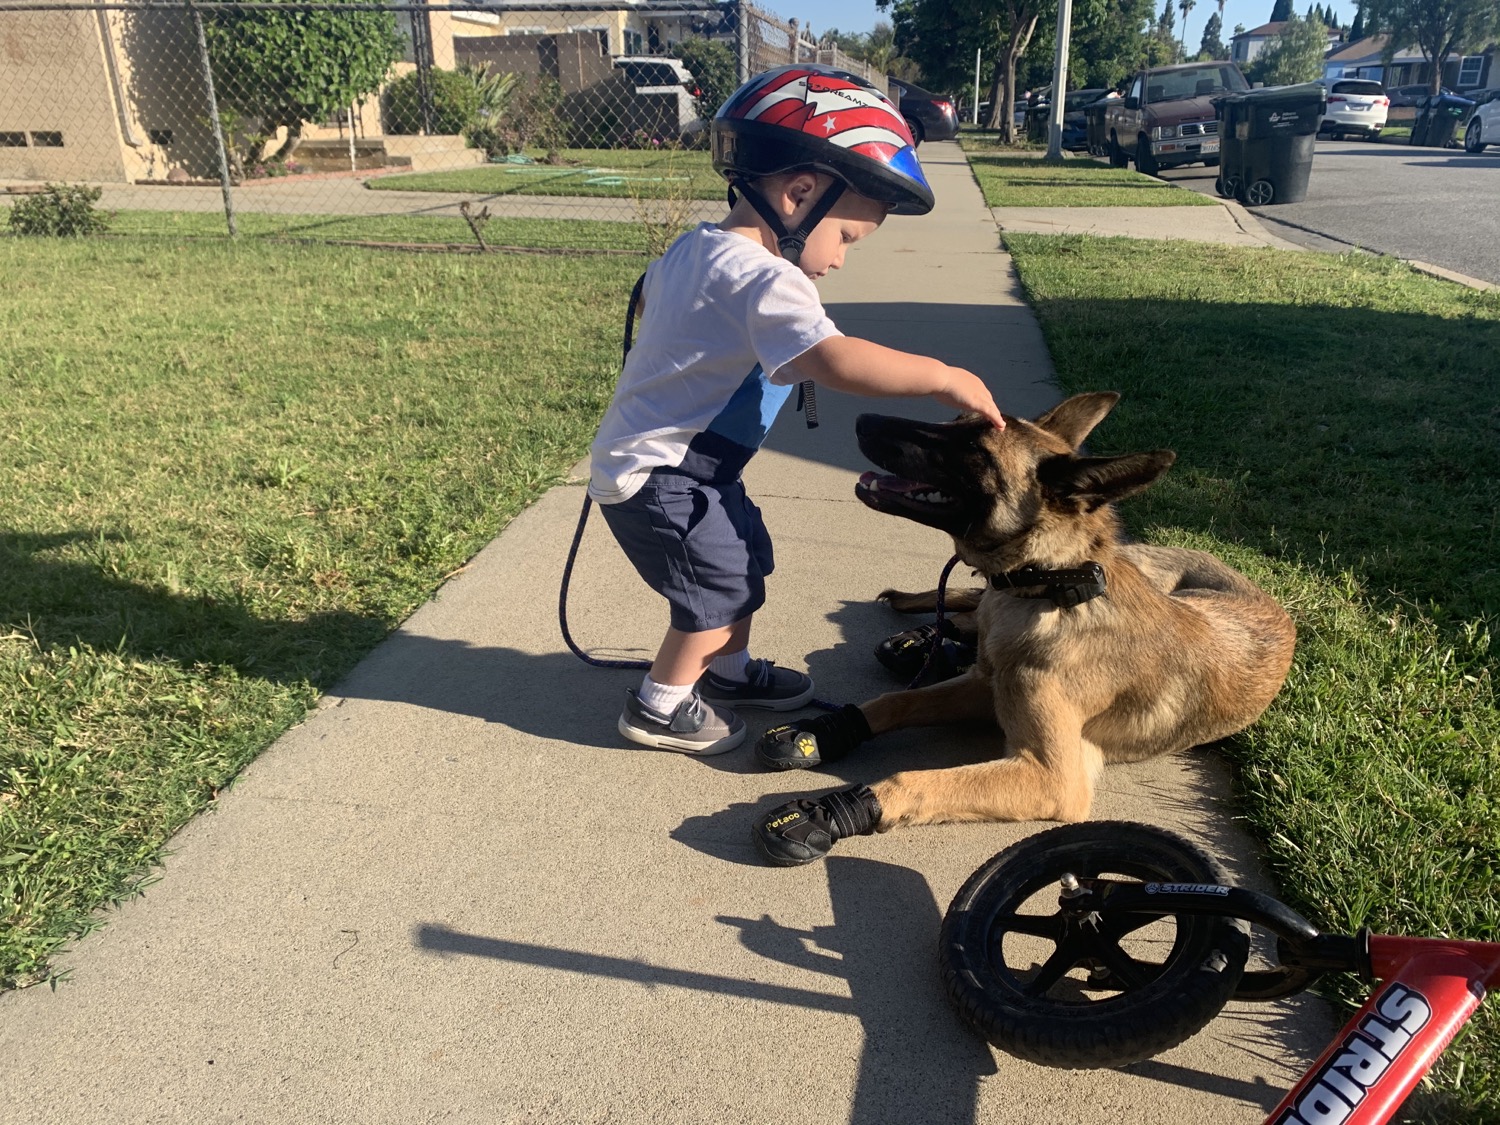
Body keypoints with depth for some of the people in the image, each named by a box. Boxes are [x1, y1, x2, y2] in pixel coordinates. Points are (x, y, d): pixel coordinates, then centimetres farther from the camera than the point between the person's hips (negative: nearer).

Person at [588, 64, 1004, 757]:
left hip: (649, 457, 10)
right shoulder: (762, 278, -27)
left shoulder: (692, 249, 5)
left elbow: (648, 294, 26)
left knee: (750, 560, 20)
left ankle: (728, 671, 39)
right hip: (660, 477, -10)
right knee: (721, 588, 2)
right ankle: (661, 707, 19)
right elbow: (833, 361, -41)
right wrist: (941, 376, -33)